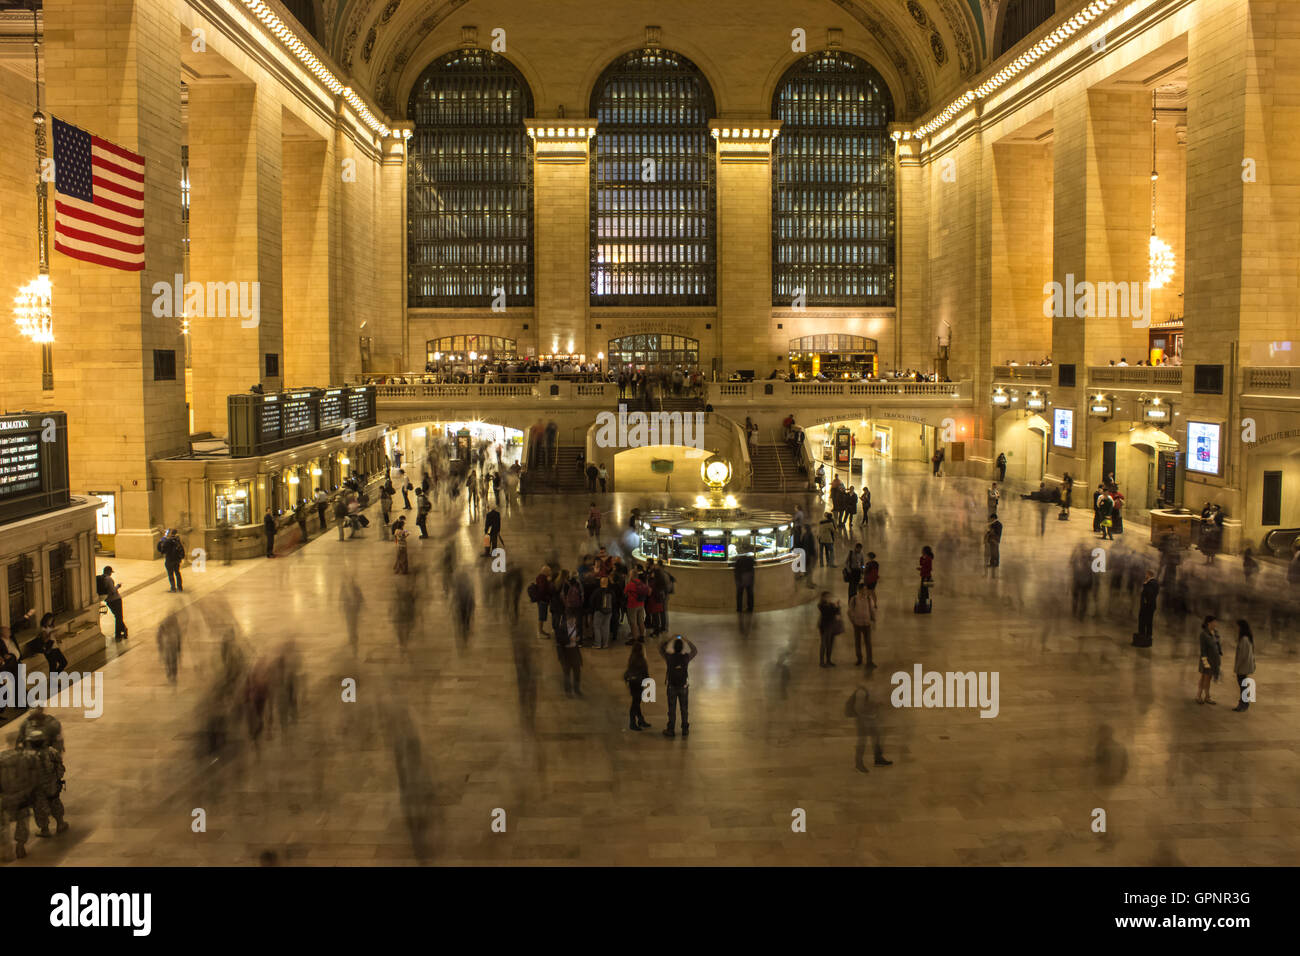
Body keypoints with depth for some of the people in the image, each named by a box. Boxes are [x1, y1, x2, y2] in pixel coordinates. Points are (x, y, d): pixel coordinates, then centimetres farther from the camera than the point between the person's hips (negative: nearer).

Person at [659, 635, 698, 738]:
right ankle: (685, 730, 20)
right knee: (684, 709, 13)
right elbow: (695, 650, 6)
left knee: (672, 709, 8)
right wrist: (686, 641, 4)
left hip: (671, 687, -1)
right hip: (684, 687, 1)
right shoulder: (686, 657, -14)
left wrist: (671, 639, 3)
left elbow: (661, 647, 3)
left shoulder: (669, 657, -15)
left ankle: (670, 730, 15)